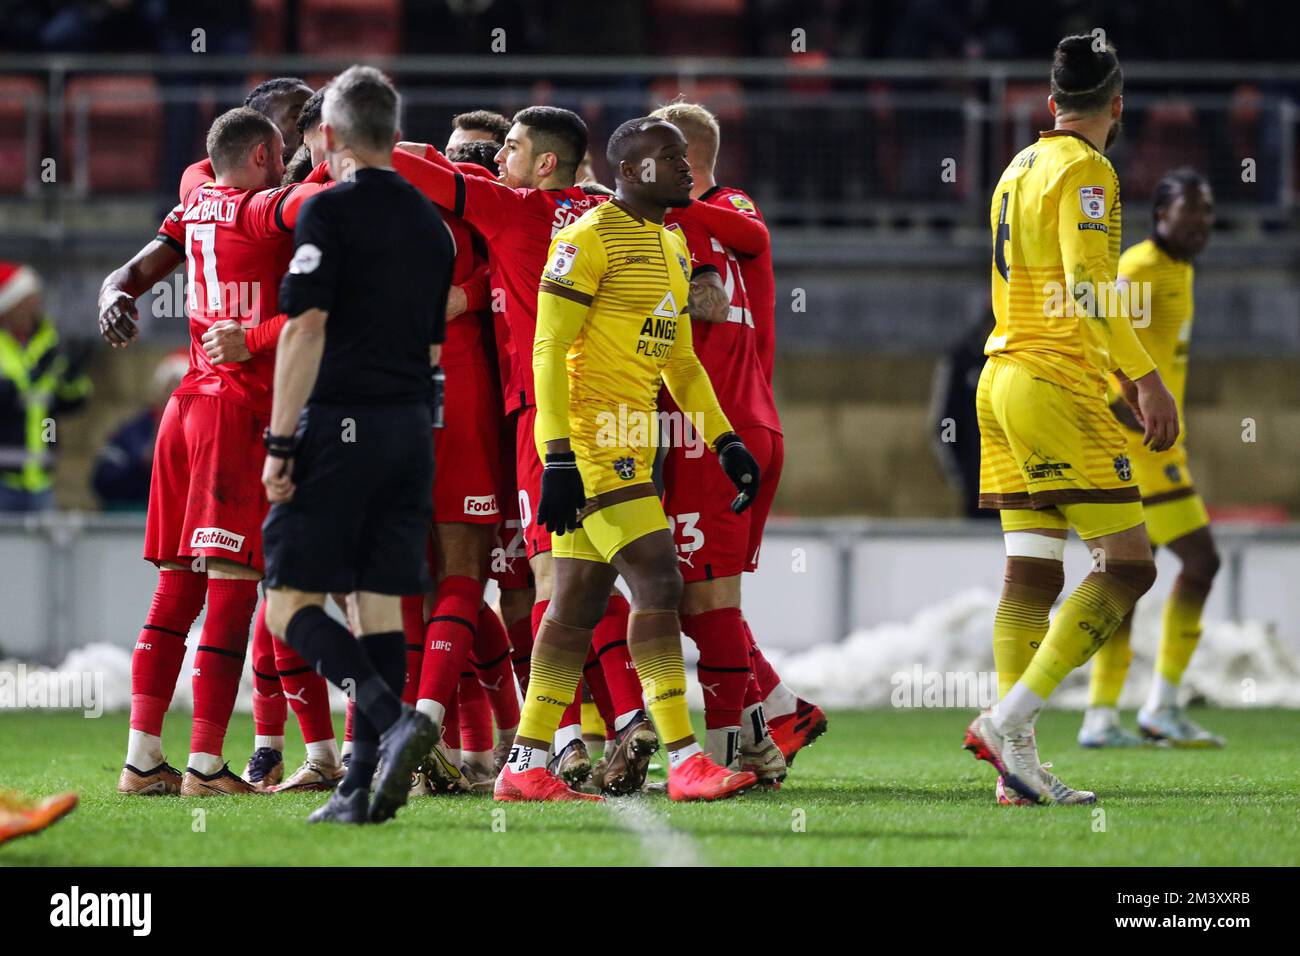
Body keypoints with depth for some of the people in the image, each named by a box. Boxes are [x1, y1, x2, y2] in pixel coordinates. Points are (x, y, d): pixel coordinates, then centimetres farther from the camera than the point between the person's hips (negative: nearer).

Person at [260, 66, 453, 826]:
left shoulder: (331, 211, -8)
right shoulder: (430, 223, 14)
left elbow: (305, 330, -15)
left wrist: (280, 443, -14)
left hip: (339, 423, -7)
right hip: (412, 432, 7)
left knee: (292, 603, -3)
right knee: (380, 605, 6)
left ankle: (394, 719, -24)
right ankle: (363, 789, 1)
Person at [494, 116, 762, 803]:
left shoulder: (671, 248, 18)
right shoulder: (589, 240, -11)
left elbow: (681, 361, 24)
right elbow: (548, 351, -15)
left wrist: (726, 441, 15)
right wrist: (559, 458, -21)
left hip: (629, 439, 9)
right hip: (590, 434, -9)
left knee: (579, 605, 9)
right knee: (657, 580, -14)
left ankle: (526, 767, 12)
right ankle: (684, 761, -14)